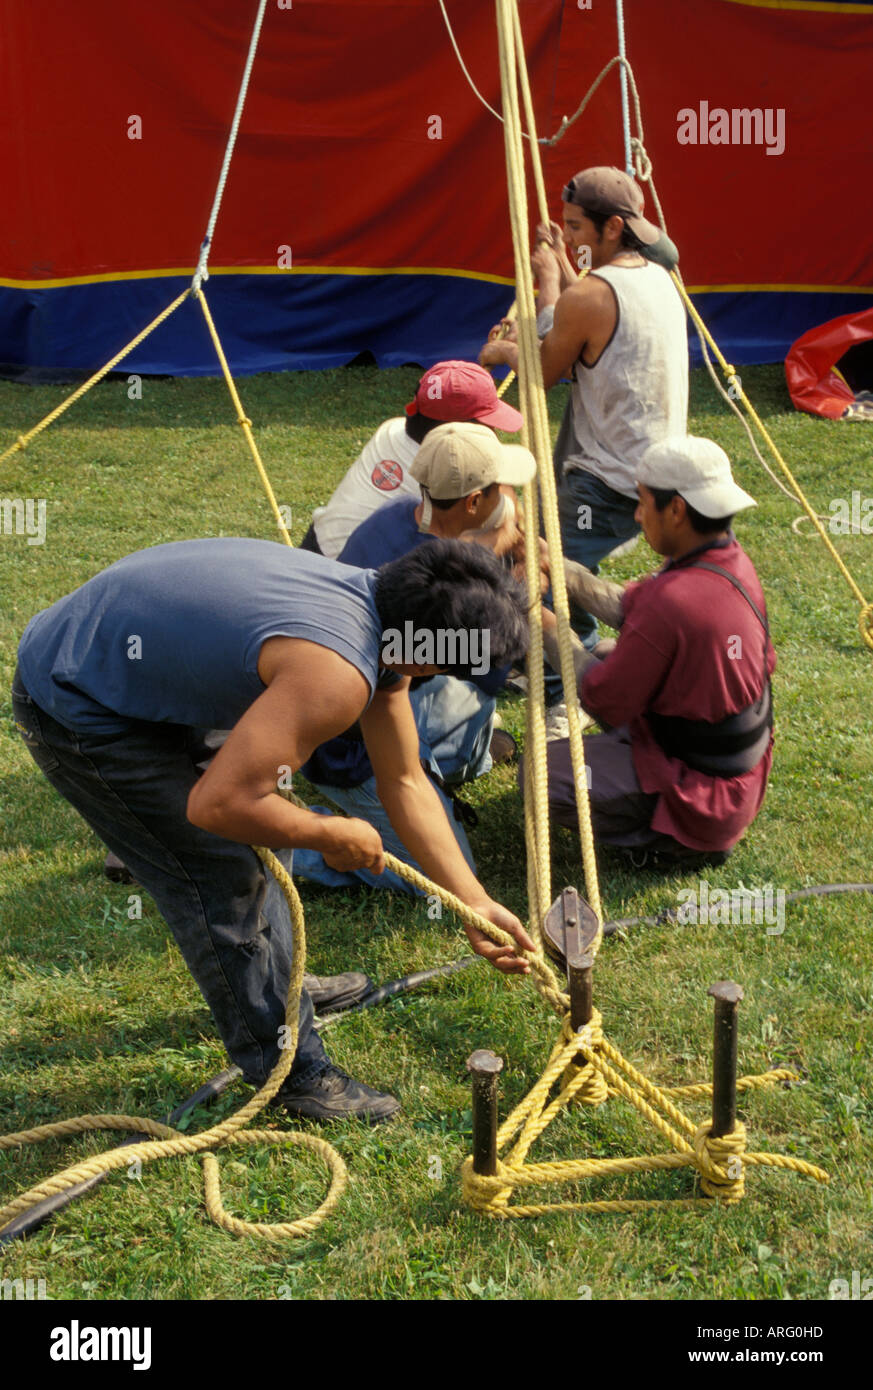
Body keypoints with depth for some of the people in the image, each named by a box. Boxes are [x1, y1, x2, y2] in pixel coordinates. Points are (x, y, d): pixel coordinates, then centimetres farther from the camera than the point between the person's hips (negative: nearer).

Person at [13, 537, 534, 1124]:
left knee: (267, 817, 20)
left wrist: (476, 905, 9)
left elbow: (405, 782, 8)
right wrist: (331, 836, -15)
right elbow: (216, 803, -32)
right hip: (74, 707, -10)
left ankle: (272, 983, 41)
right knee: (221, 874, -6)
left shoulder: (381, 608, -1)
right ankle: (289, 1070, 11)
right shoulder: (337, 674, -32)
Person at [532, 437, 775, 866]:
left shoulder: (672, 602, -32)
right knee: (608, 653, 21)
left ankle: (678, 841, 0)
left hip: (703, 795, -9)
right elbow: (629, 607, 8)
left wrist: (552, 633, -6)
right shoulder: (732, 561, -5)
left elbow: (604, 703, -19)